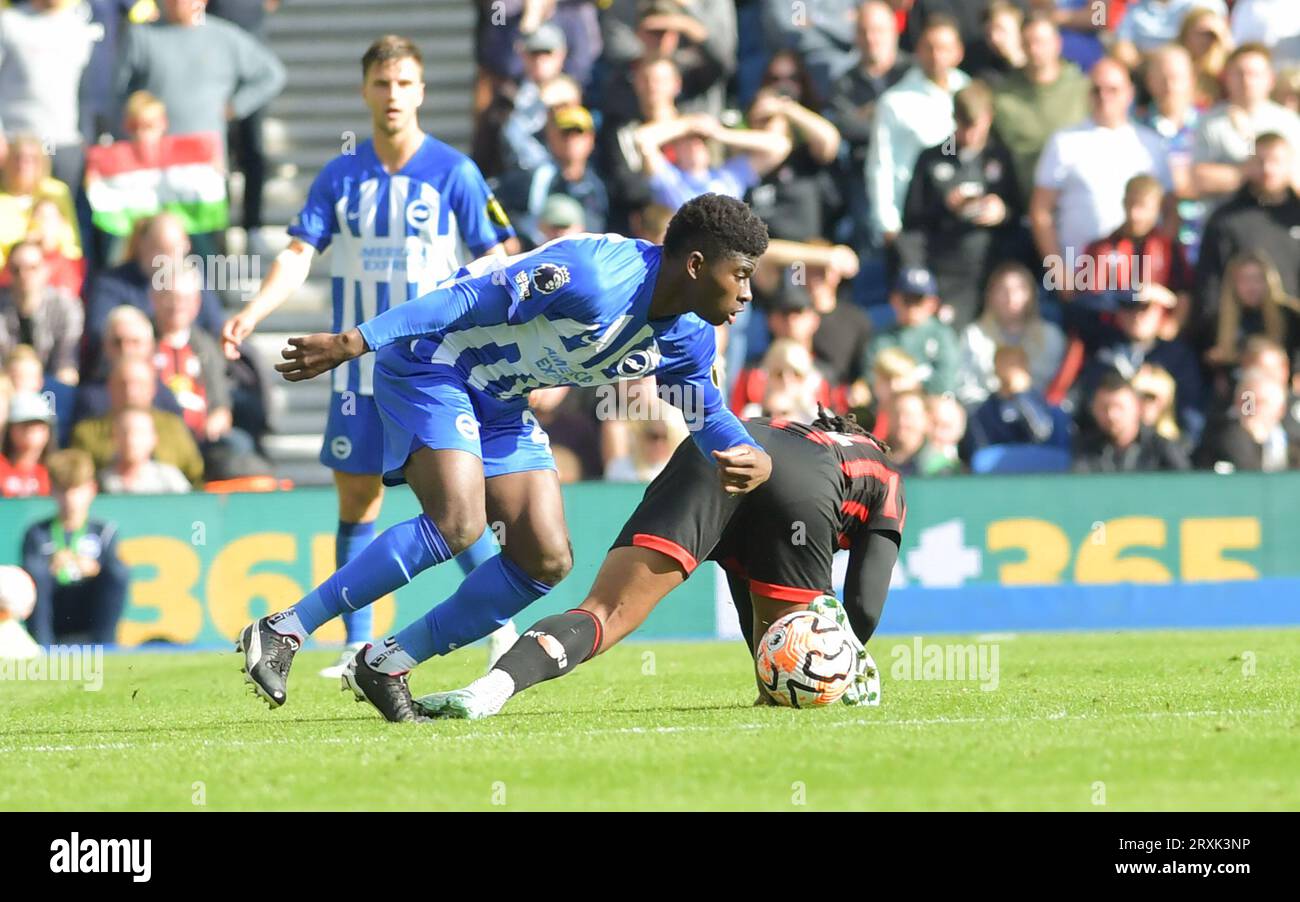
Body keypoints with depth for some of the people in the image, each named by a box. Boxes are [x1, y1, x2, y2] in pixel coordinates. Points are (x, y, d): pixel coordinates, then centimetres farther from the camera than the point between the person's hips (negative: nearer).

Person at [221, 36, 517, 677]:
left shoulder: (454, 172, -3)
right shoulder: (339, 177, 5)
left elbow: (493, 261, -2)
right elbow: (299, 255, -1)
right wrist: (251, 314, -17)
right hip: (358, 370, 3)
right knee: (356, 501, 5)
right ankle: (357, 646, 13)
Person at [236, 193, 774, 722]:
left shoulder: (687, 341, -2)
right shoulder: (596, 278, -29)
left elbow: (708, 414, 11)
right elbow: (475, 299, -28)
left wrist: (750, 457, -14)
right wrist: (354, 342, -32)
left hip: (500, 402, 9)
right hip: (431, 366, -9)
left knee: (547, 560, -1)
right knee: (459, 522, -28)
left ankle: (386, 665, 6)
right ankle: (281, 631, -22)